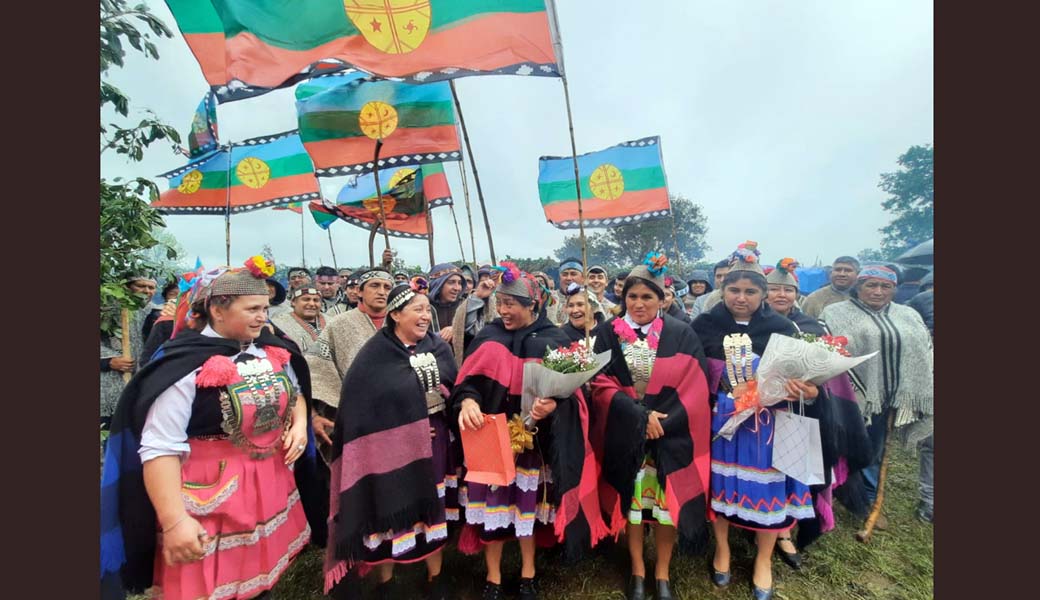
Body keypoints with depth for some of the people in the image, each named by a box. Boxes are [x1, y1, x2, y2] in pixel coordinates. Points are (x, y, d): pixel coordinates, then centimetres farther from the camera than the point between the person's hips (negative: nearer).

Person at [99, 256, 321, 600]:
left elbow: (296, 392, 15)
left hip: (273, 484, 6)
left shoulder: (274, 350, -1)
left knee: (264, 572, 21)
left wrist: (299, 424, -4)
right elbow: (160, 449, -17)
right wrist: (174, 521, -19)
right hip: (214, 496, -5)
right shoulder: (185, 365, -17)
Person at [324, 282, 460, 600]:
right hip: (390, 446, -3)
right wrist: (405, 428, -13)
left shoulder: (439, 348, 2)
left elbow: (456, 390, 8)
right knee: (389, 512, 12)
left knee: (434, 509, 15)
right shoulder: (374, 355, -10)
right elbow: (357, 405, -11)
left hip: (433, 443, 4)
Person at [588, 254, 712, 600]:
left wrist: (661, 422, -15)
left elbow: (694, 389, -6)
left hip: (671, 436, 0)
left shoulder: (682, 335, -2)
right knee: (630, 501, 11)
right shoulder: (608, 334, -3)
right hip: (625, 435, 0)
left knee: (667, 503, 9)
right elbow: (601, 385, -7)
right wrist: (641, 417, -17)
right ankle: (637, 571, 34)